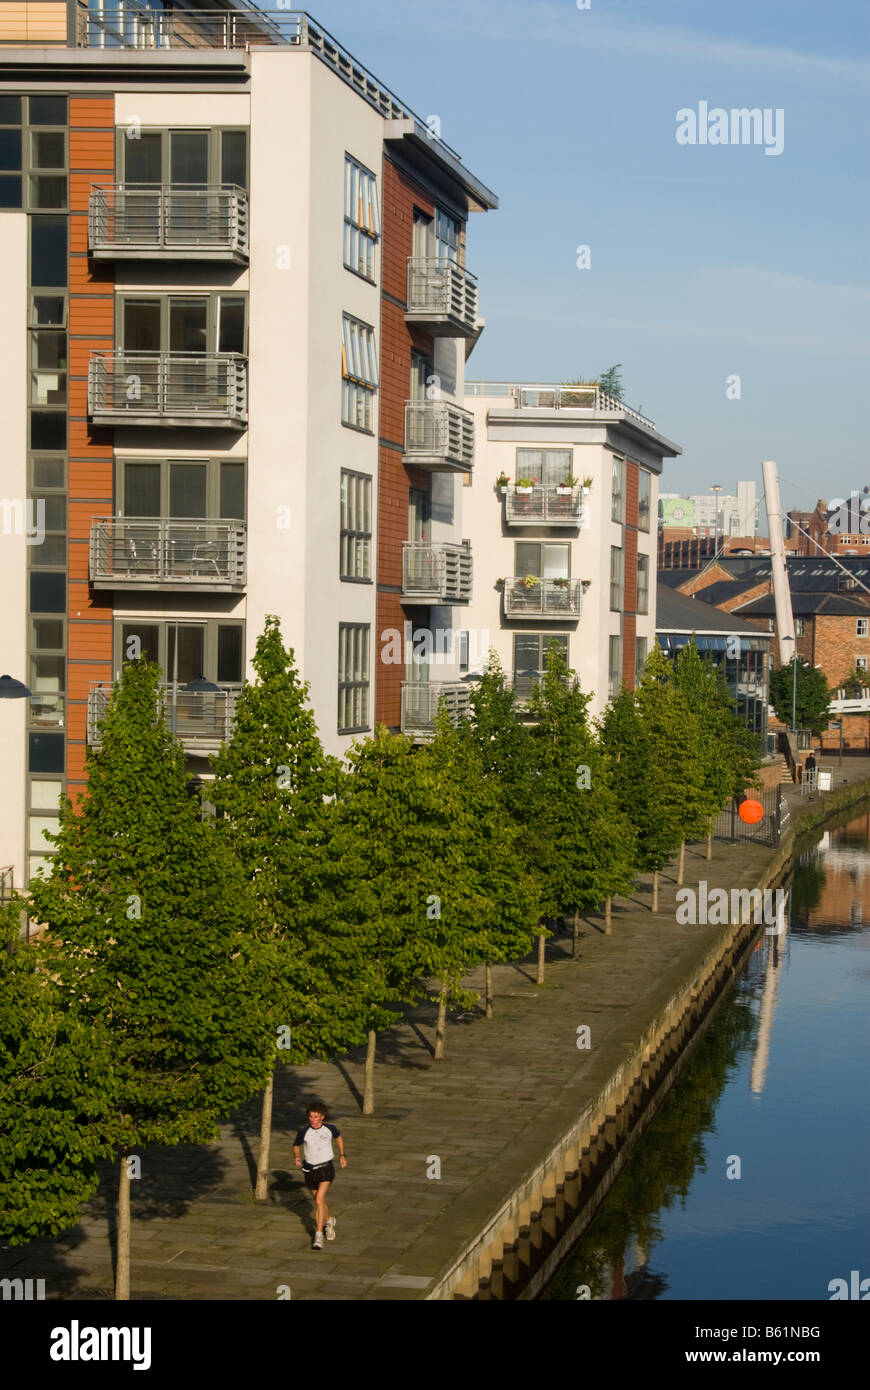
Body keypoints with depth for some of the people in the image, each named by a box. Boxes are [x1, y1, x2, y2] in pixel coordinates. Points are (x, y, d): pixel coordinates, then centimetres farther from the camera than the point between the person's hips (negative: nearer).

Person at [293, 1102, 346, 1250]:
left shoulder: (330, 1129, -9)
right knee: (318, 1200, 20)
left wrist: (342, 1155, 10)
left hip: (326, 1168, -2)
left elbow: (338, 1138, 14)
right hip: (310, 1170, 2)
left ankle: (318, 1236, -16)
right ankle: (329, 1221, 49)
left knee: (319, 1200, -18)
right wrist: (296, 1157, -16)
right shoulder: (304, 1131, -12)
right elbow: (296, 1146, 4)